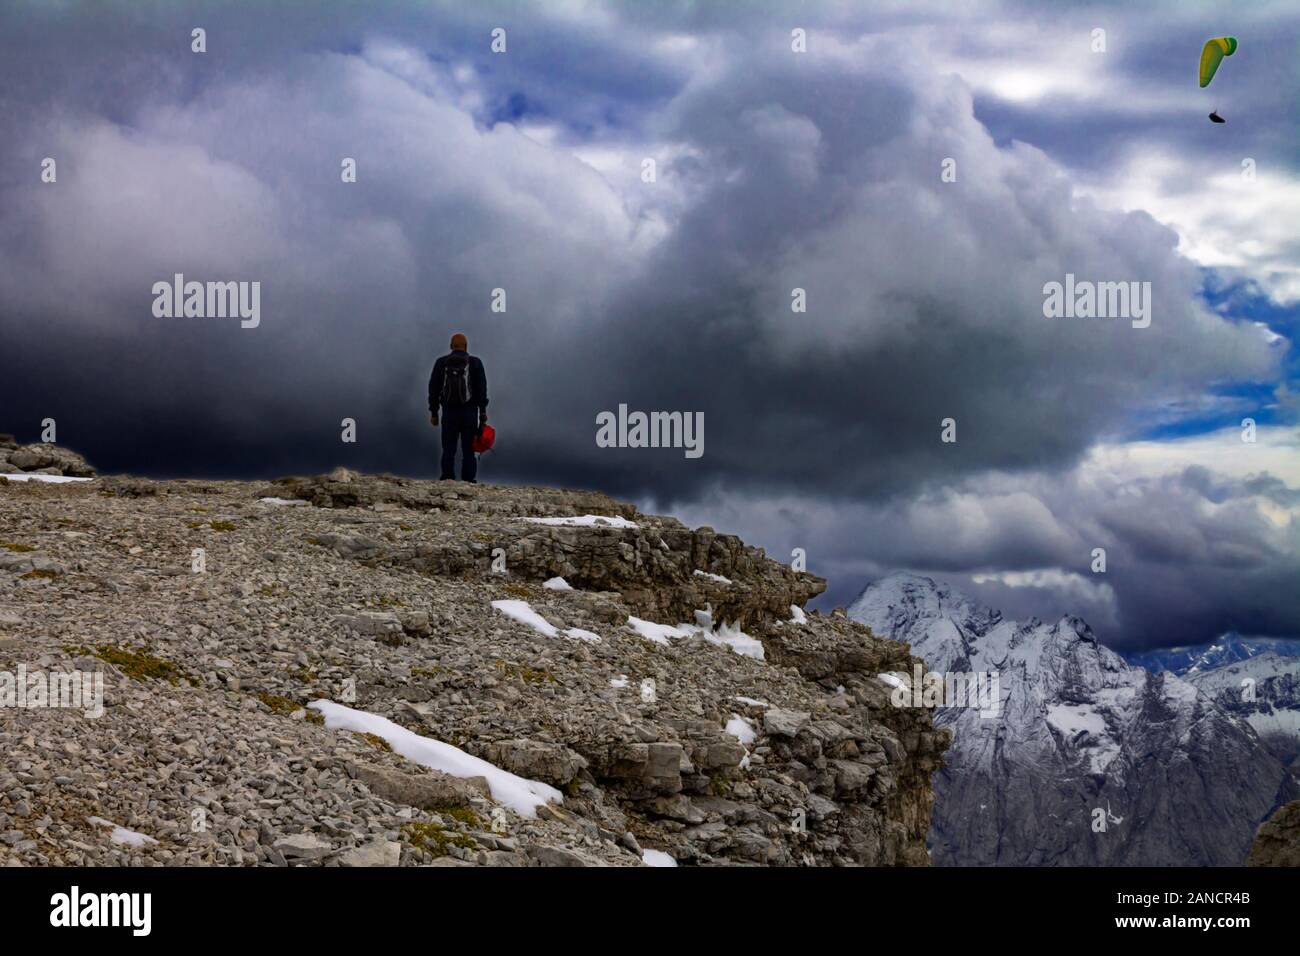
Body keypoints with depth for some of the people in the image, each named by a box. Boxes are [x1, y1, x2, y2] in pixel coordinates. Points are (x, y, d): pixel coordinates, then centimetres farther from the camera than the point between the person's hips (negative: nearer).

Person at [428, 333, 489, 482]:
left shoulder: (441, 362, 5)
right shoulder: (475, 363, 2)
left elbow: (433, 389, 5)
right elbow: (482, 389, 0)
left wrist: (433, 413, 9)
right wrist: (483, 412, 3)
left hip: (449, 413, 1)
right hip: (470, 412, -1)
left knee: (448, 450, 2)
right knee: (468, 450, 1)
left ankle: (447, 480, -7)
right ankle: (468, 481, -5)